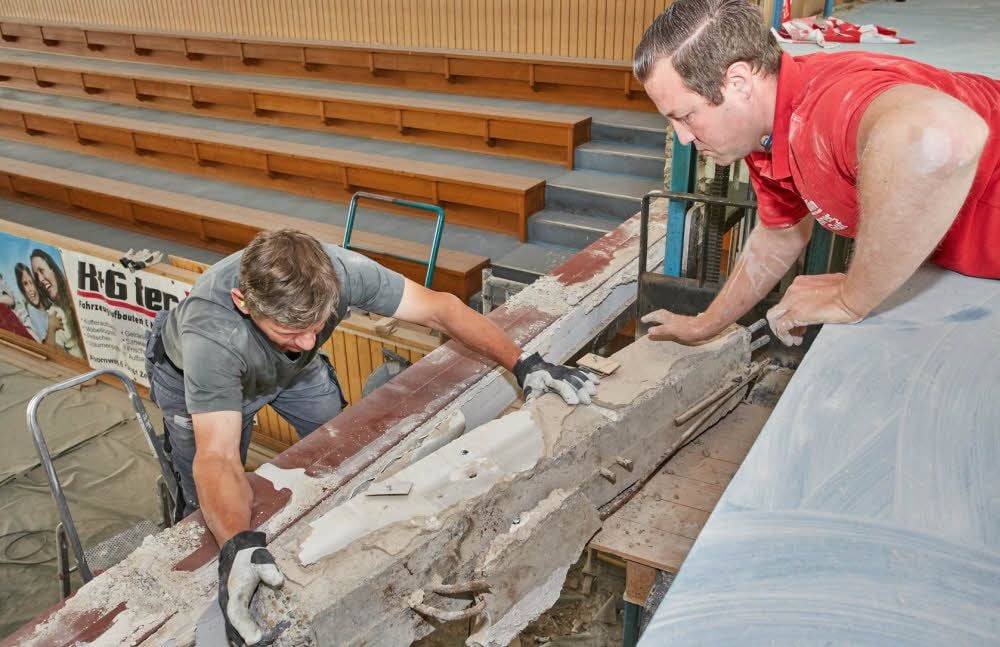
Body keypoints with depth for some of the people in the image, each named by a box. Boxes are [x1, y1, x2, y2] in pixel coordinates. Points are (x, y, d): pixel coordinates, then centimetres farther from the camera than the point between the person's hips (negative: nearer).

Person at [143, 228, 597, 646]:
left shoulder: (339, 271, -40)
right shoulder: (210, 333, -47)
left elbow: (439, 308, -29)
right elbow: (216, 457, -51)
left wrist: (522, 363, -36)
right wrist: (236, 545, -69)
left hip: (295, 369, 4)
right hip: (196, 377, -3)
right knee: (213, 507, -2)